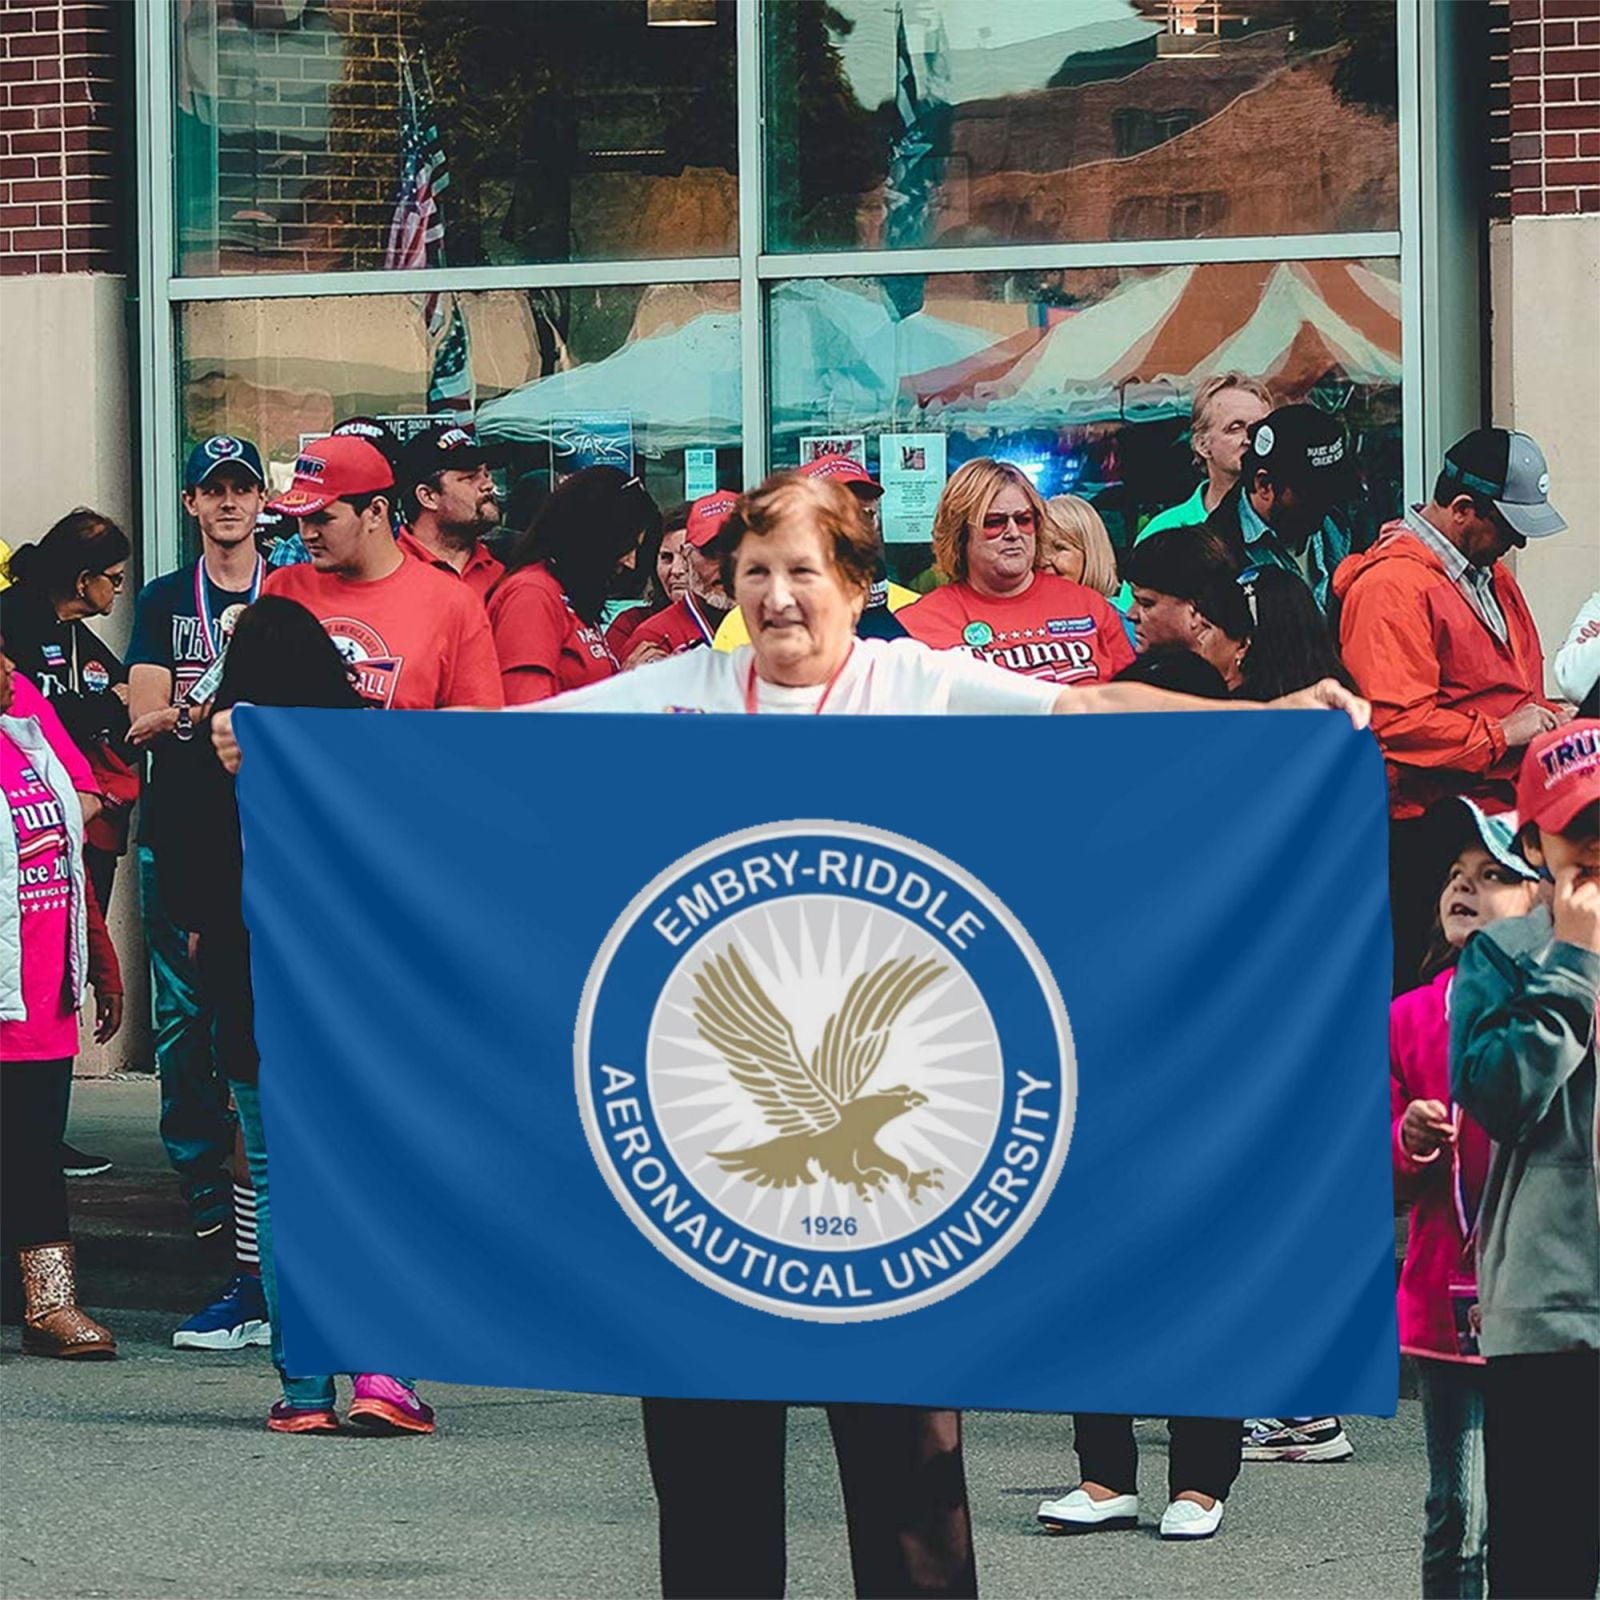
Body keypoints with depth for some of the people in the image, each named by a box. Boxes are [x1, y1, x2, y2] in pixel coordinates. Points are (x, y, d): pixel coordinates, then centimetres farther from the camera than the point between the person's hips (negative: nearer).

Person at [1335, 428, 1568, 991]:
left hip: (1502, 812, 9)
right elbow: (1397, 722, -22)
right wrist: (1500, 736, -15)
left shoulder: (1491, 574, 19)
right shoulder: (1392, 586, -13)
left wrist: (1544, 716, 12)